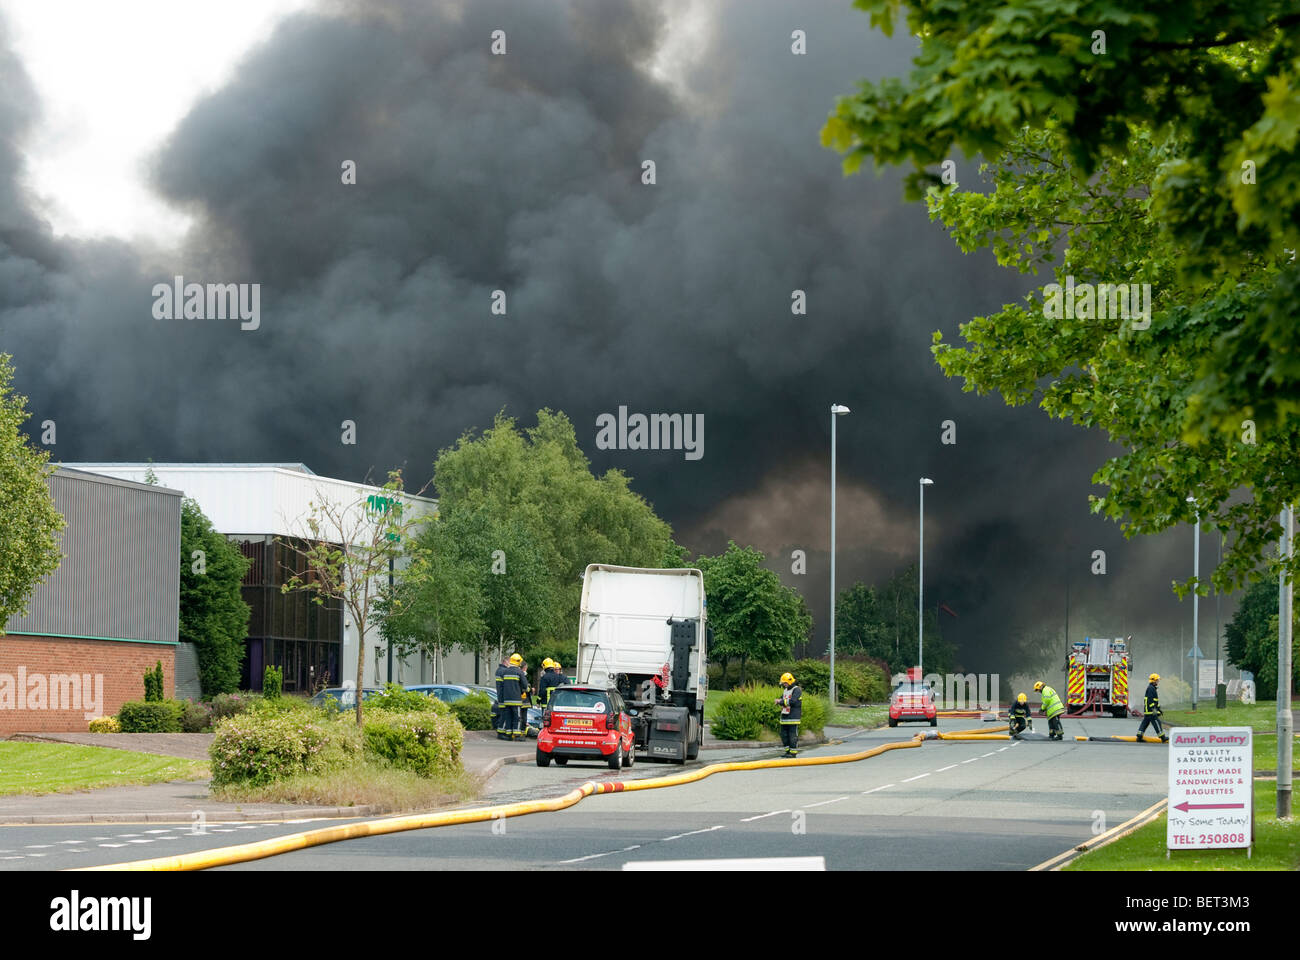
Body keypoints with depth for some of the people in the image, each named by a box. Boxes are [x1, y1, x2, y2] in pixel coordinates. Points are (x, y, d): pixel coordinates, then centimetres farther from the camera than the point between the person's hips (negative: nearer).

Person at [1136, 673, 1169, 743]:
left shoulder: (1152, 688, 21)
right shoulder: (1151, 688, -13)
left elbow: (1155, 700, 28)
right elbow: (1150, 700, -23)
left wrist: (1159, 709, 29)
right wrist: (1153, 709, -28)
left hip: (1147, 710, 11)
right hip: (1150, 710, -11)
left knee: (1145, 723, 9)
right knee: (1156, 723, -7)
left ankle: (1139, 737, 7)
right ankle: (1163, 738, -5)